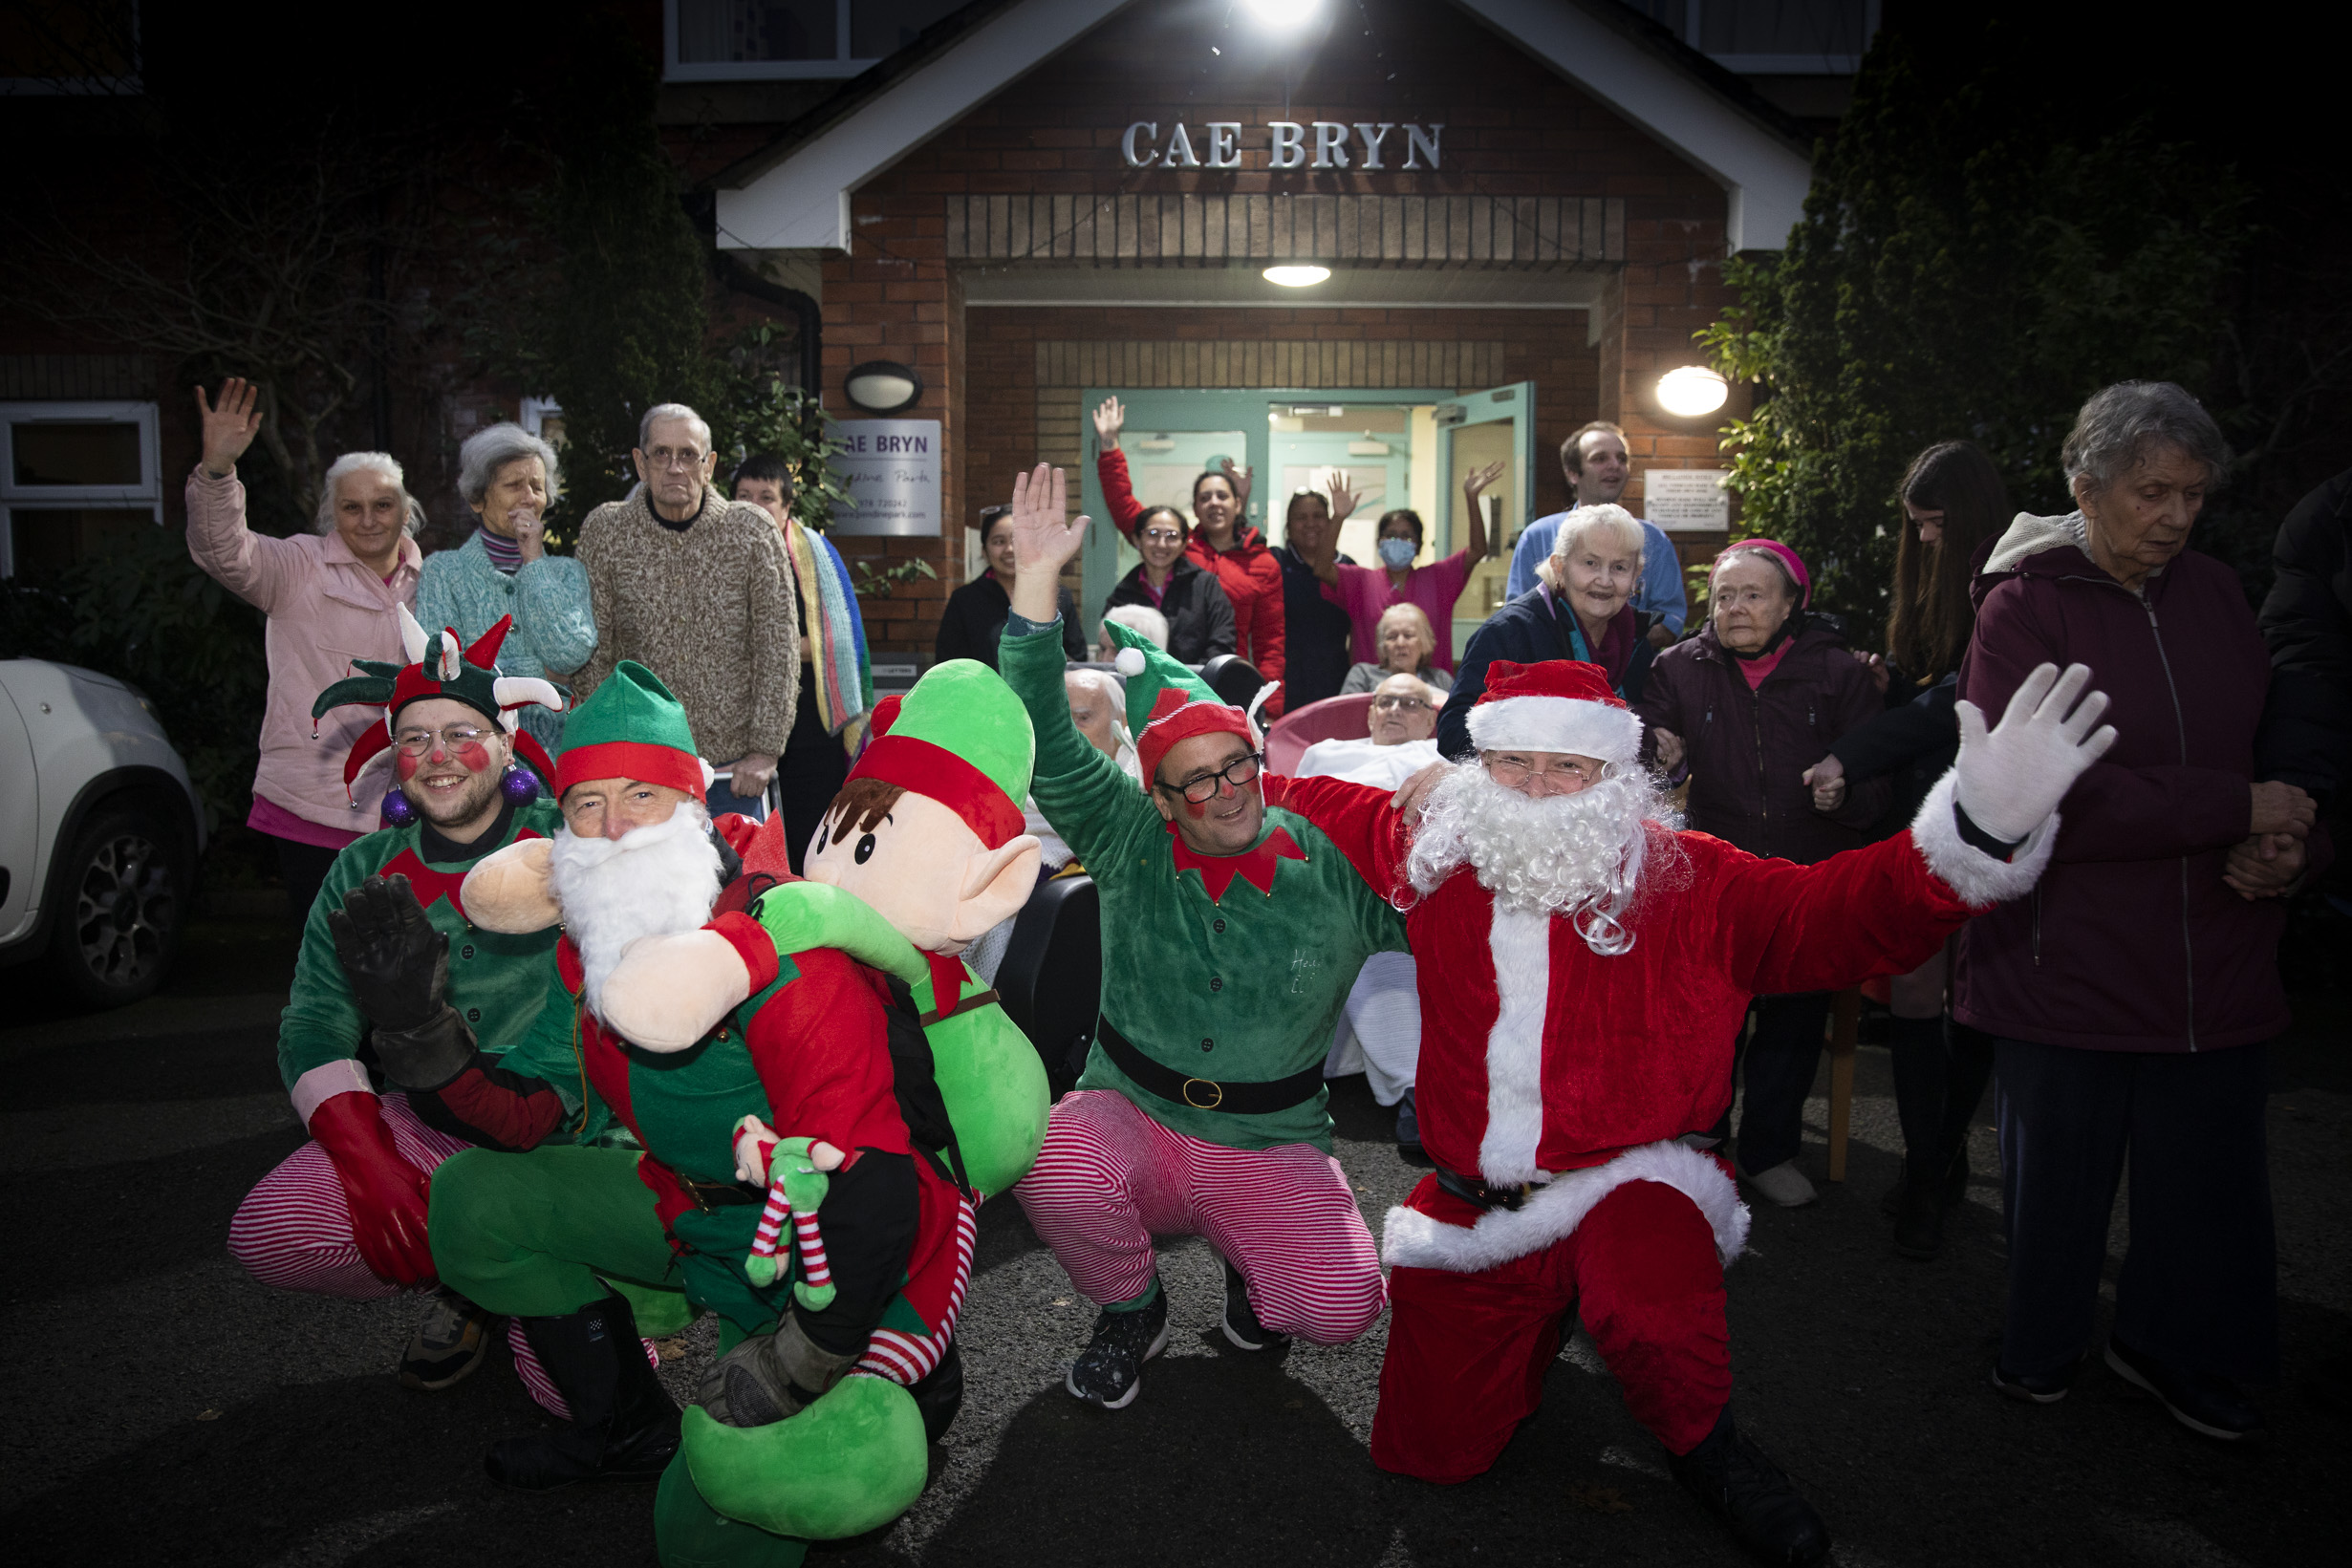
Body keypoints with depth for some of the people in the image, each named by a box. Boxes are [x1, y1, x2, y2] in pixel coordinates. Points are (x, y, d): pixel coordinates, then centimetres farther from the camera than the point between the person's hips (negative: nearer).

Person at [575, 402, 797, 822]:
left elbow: (779, 646, -1)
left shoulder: (752, 530, -1)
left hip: (734, 769, 0)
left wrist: (765, 751, -6)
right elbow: (591, 652, 2)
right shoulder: (605, 531, 1)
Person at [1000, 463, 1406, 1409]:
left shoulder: (1337, 867, -5)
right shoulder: (1129, 842, -3)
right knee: (1054, 1170, -32)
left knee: (1340, 1307, -24)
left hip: (1273, 1147, -1)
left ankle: (1251, 1267, 15)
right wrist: (1037, 575, -20)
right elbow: (1044, 738, -13)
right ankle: (1130, 1312, 3)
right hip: (1131, 1117, 1)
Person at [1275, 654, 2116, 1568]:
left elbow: (1833, 913, -23)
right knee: (1428, 1451, 9)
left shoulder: (1687, 884, -10)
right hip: (1470, 1207, 4)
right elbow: (1313, 801, 15)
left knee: (1656, 1320, -38)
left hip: (1629, 1182, -3)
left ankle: (1701, 1442, 1)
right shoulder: (1434, 855, -2)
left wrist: (1979, 830, -39)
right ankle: (1540, 1316, 40)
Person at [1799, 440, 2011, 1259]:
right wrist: (1890, 678, 1)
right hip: (1919, 817, 5)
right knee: (1914, 992, -1)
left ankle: (1944, 1154, 24)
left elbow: (1962, 700, -17)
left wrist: (1852, 757, -15)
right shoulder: (1933, 584, 15)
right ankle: (1926, 1176, 7)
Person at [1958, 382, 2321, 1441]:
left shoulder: (2214, 593, 7)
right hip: (2068, 954, -5)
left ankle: (2170, 1345, 38)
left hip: (2215, 958, 5)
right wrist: (2234, 809, -19)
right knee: (2059, 1170, 11)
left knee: (2210, 1170, 14)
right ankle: (2039, 1346, 34)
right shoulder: (2025, 606, -10)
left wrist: (2293, 835, -6)